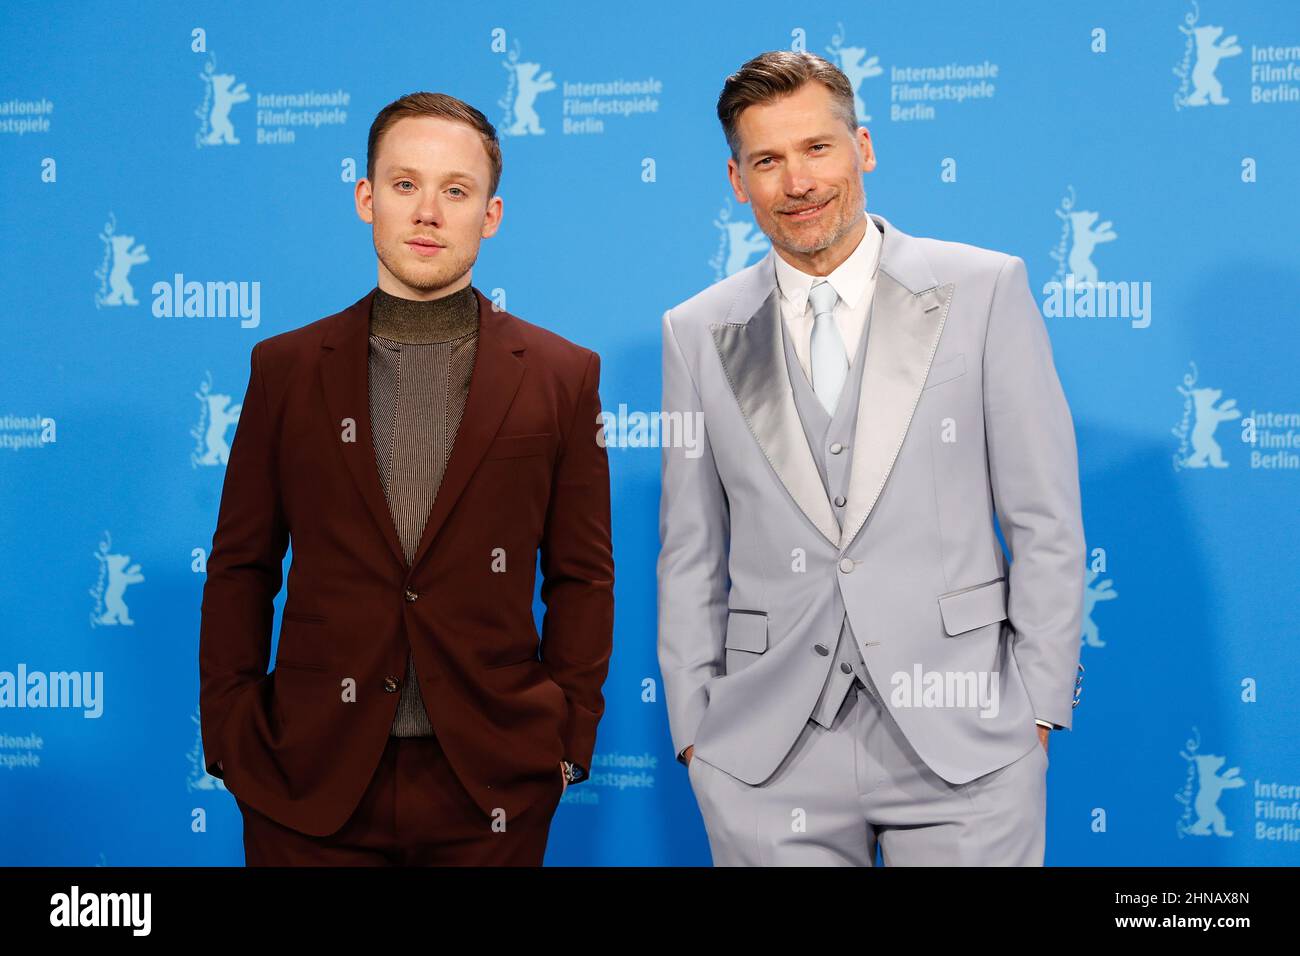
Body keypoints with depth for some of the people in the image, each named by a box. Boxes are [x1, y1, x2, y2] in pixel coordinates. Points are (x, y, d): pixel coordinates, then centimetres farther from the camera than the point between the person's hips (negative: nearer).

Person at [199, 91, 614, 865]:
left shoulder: (563, 375, 3)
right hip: (310, 780, 1)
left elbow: (583, 577, 4)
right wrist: (229, 735, 0)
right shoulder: (286, 367, 5)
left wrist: (570, 738, -2)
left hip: (493, 784, 0)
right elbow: (242, 567, 7)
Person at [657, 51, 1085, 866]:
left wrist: (1038, 708, -3)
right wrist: (694, 727, 4)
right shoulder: (699, 332, 7)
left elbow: (1047, 523, 1)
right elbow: (690, 555, 10)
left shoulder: (983, 289, 1)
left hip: (962, 739, -1)